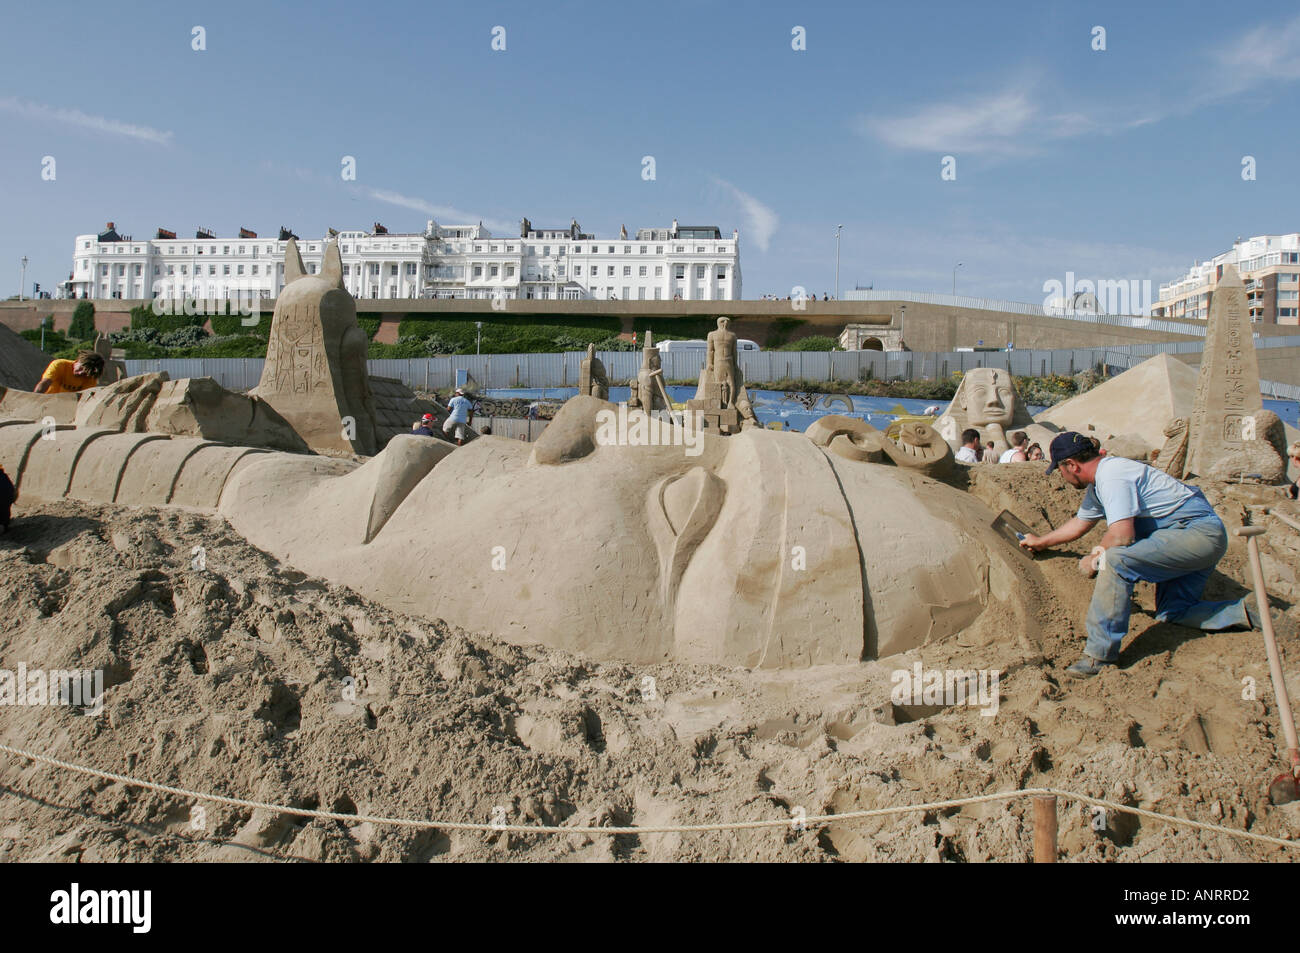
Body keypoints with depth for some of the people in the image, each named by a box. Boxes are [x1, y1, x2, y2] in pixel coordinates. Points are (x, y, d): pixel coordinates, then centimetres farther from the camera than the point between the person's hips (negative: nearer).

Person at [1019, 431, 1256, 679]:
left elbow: (1121, 535, -29)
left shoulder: (1112, 477, -19)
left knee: (1116, 559, -28)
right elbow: (1079, 523, 30)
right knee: (1172, 614, 12)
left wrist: (1094, 560, -10)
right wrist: (1040, 542, 41)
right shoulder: (1098, 483, 13)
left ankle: (1100, 655, -26)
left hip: (1200, 532, -11)